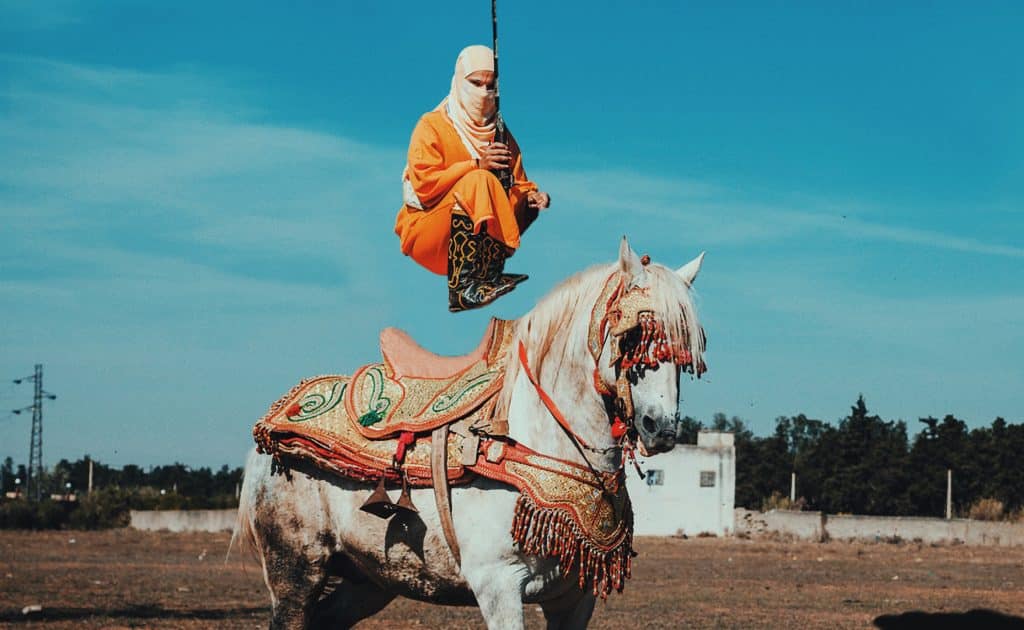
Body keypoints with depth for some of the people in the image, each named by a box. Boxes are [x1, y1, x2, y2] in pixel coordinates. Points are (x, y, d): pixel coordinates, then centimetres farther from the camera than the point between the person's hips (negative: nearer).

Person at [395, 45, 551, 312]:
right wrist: (476, 165, -26)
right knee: (478, 182, -31)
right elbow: (425, 186, -17)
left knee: (528, 202, -11)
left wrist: (531, 195, -18)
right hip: (426, 230, -6)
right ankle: (462, 291, -39)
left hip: (479, 236, 6)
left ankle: (489, 274, -24)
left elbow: (519, 184, 6)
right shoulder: (432, 126, -5)